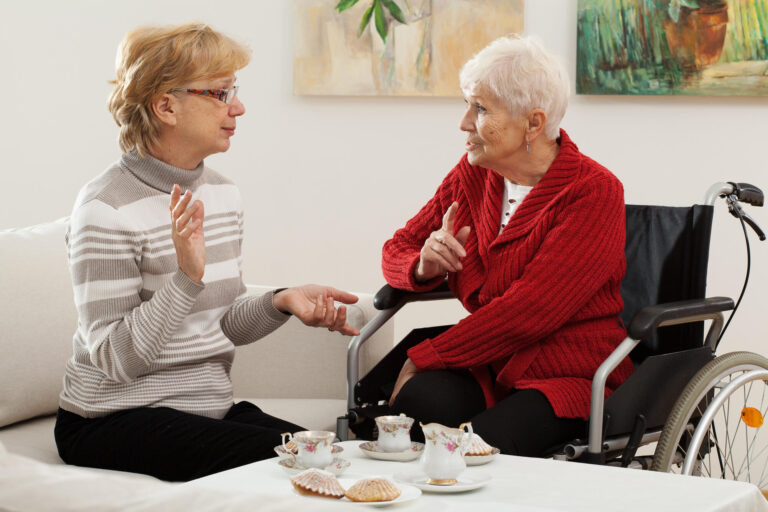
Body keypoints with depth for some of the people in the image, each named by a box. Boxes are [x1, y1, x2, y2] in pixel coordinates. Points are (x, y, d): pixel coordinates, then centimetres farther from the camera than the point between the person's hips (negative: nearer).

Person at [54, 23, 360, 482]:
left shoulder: (223, 194, 9)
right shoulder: (107, 208, -16)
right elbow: (114, 358, -20)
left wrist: (282, 303, -5)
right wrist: (187, 277, -31)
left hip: (212, 407, 7)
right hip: (115, 421, -7)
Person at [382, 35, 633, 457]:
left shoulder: (594, 192, -10)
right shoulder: (473, 173, 9)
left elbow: (528, 312, -18)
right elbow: (398, 249, 20)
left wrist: (421, 359, -14)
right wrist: (425, 267, -6)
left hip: (569, 375, -5)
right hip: (486, 367, 5)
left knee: (485, 442, -35)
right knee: (417, 402, -30)